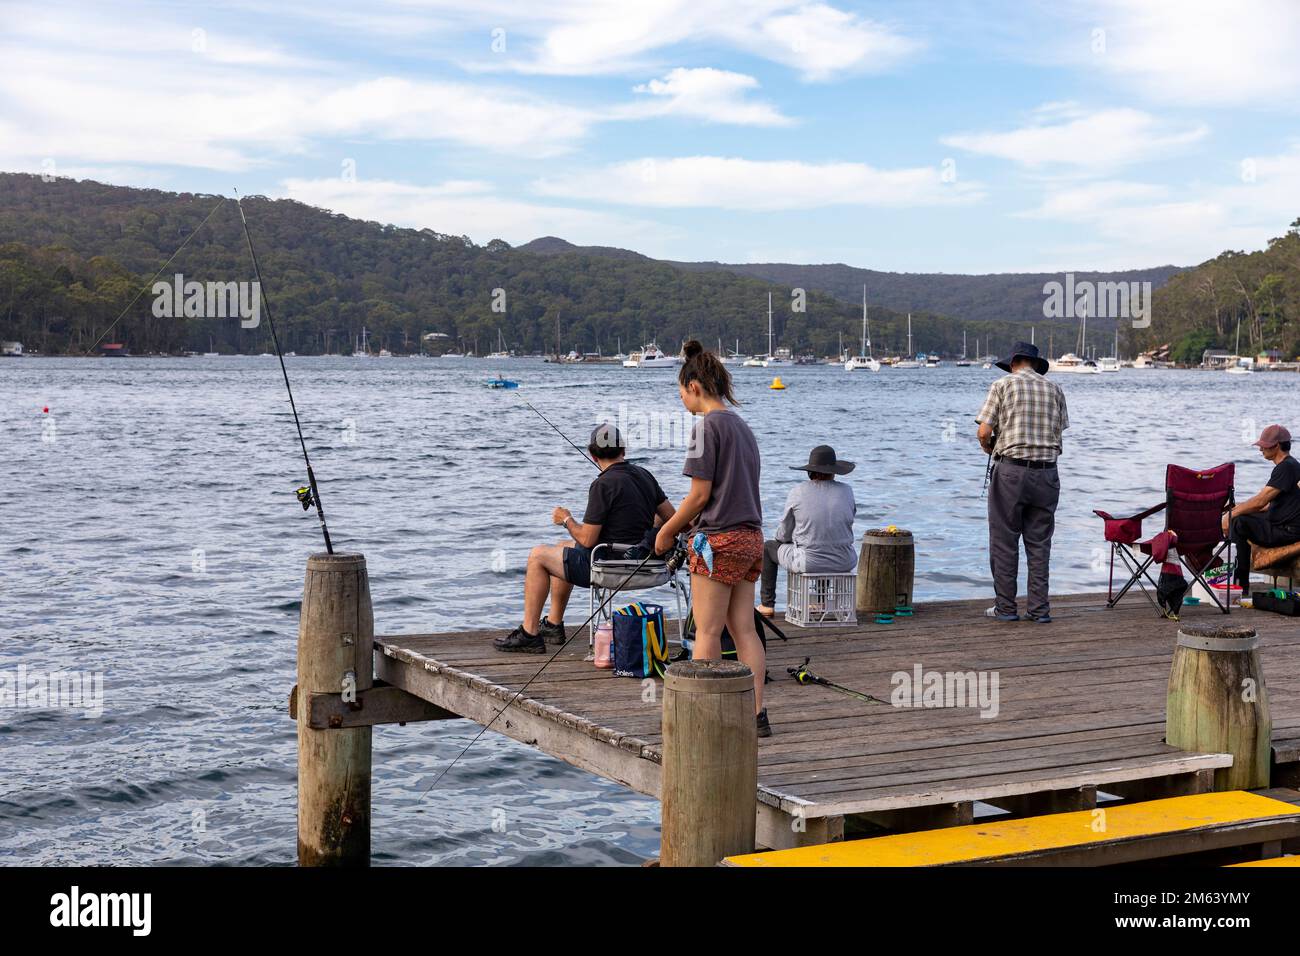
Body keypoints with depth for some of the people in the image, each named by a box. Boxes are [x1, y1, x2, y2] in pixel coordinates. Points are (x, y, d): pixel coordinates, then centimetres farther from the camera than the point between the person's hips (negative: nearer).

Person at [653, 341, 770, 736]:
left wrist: (667, 531, -2)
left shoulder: (708, 425, -11)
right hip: (750, 537, 8)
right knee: (744, 629, 8)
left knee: (707, 631, -1)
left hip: (719, 539, -8)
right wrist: (688, 524, 17)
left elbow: (700, 493, -14)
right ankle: (757, 714, 6)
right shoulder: (741, 426, 15)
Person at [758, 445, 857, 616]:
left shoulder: (797, 492, -8)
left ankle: (767, 605, 29)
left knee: (768, 548, 27)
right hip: (843, 564, 3)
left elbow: (783, 534, -1)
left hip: (808, 563, -3)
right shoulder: (846, 491, -1)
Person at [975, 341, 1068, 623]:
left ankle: (1006, 607, 6)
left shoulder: (1003, 385, -1)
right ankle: (1039, 608, 8)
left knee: (1004, 541, 4)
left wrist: (989, 448, 14)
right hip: (1046, 472, 3)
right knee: (1039, 542, 8)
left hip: (1010, 471, -3)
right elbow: (1058, 432, 9)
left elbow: (984, 432, -6)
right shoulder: (1054, 389, 10)